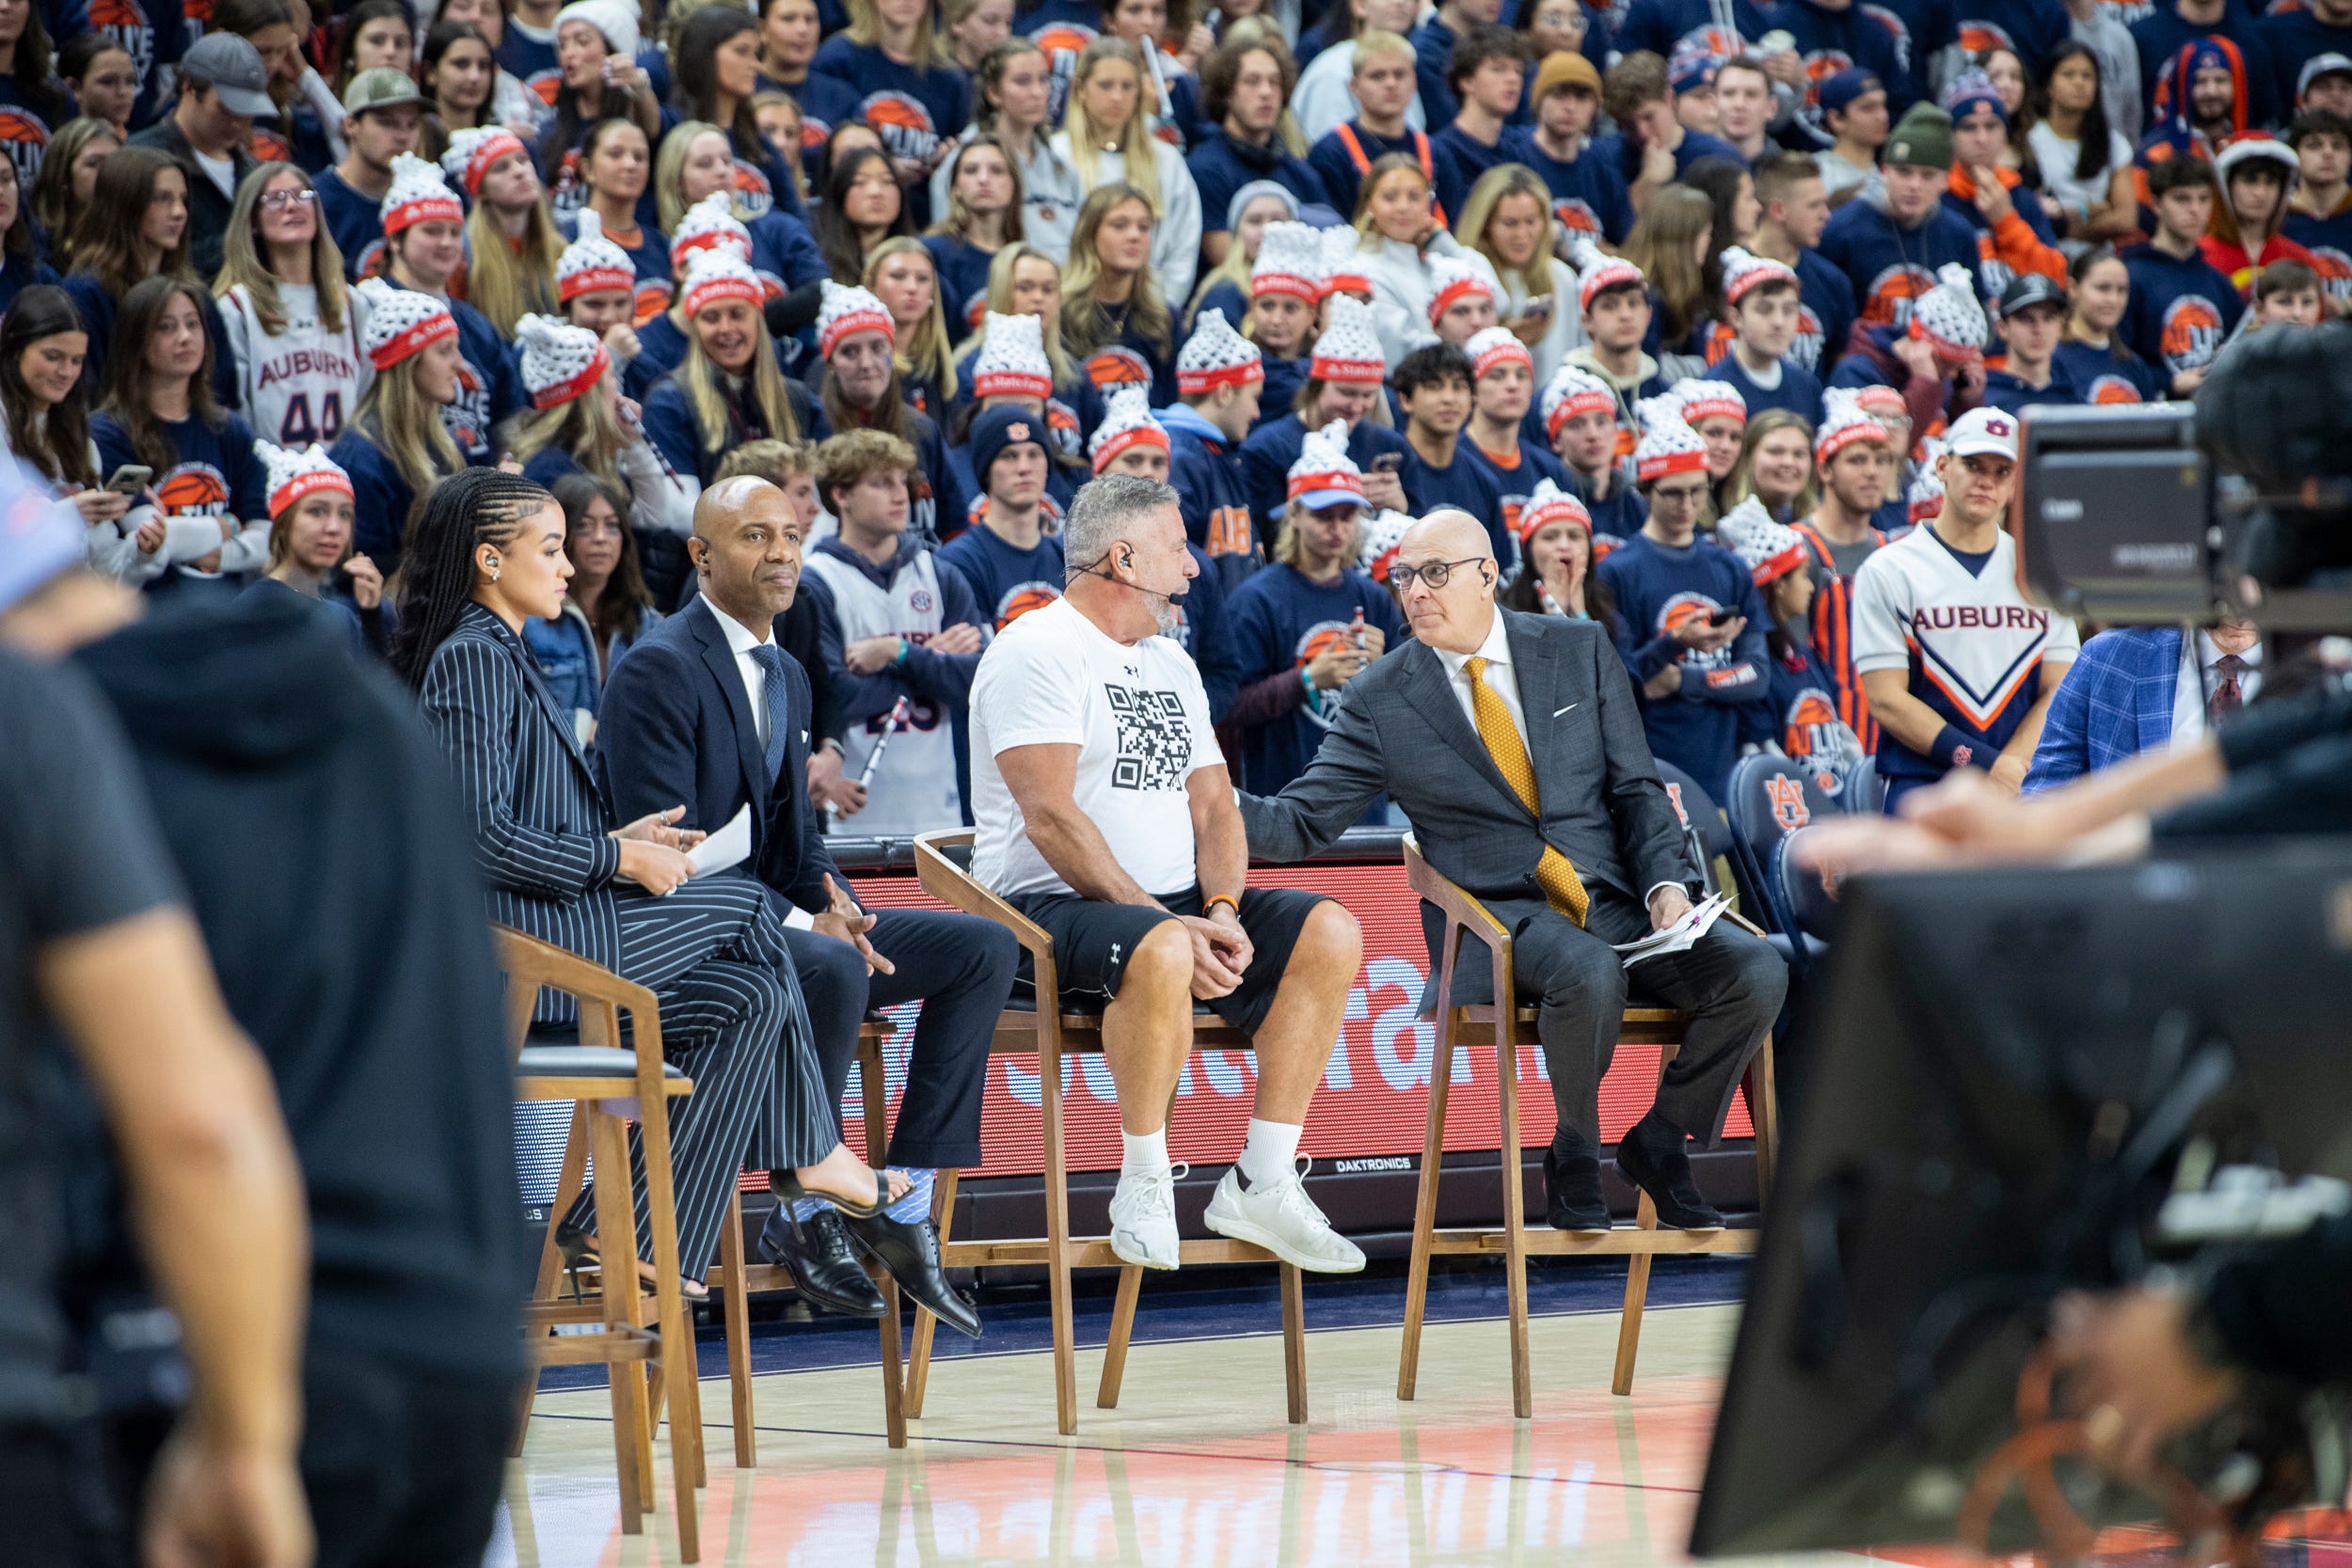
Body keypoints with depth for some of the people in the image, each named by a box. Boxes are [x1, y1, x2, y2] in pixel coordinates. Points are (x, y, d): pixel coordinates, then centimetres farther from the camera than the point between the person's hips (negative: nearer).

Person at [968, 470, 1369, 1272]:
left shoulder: (1171, 664, 20)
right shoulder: (1039, 653, -7)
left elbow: (1214, 806, 14)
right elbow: (1051, 819, -17)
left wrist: (1220, 912, -8)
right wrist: (1164, 923, -22)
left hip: (1171, 904, 8)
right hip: (1052, 905, -8)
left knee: (1329, 933, -13)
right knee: (1159, 953, -39)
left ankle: (1261, 1182, -13)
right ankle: (1144, 1185, -21)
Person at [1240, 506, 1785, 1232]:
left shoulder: (1579, 651, 8)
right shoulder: (1382, 701, 2)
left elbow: (1638, 787, 10)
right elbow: (1301, 822, 0)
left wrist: (1666, 882, -6)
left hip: (1616, 899, 3)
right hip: (1497, 916, -3)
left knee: (1756, 973, -21)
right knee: (1590, 975, -38)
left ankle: (1659, 1140, 3)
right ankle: (1575, 1157, -10)